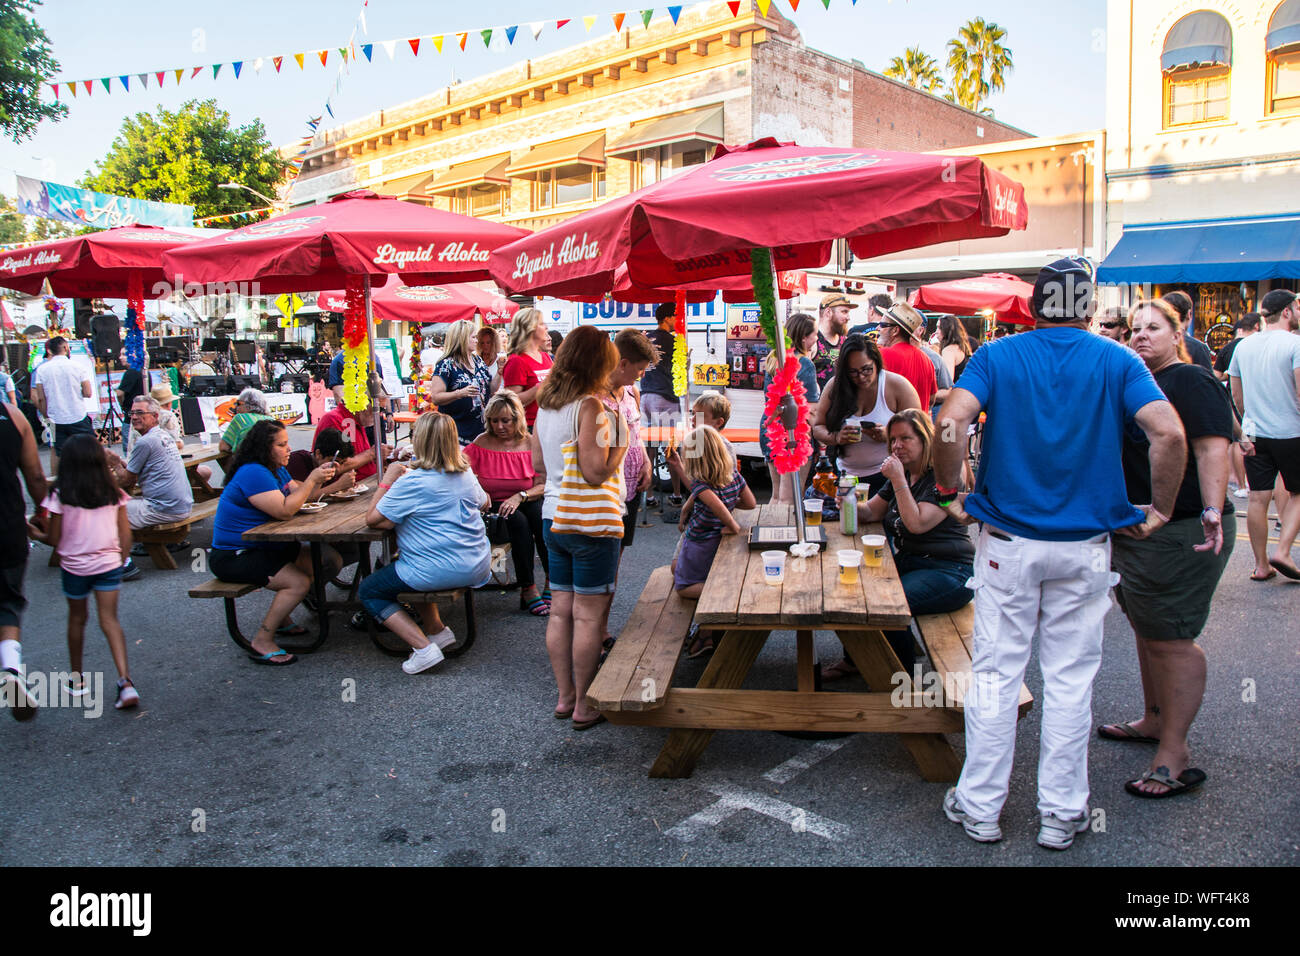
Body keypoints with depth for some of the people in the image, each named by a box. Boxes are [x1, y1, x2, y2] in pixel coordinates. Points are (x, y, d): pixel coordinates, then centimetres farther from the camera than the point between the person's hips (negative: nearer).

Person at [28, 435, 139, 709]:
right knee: (109, 619, 2)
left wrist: (37, 534, 17)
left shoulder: (61, 495, -10)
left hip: (74, 566, -1)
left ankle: (76, 679, 31)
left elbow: (54, 539, -4)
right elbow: (125, 535, 1)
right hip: (109, 563, 1)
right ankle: (125, 680, -14)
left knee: (77, 618, 18)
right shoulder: (114, 493, -2)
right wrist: (122, 562, 15)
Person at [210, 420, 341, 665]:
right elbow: (286, 510, -29)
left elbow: (300, 496, 7)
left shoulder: (277, 470, 10)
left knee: (324, 560, 2)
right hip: (233, 557, -10)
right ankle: (262, 643, -13)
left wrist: (320, 479, -11)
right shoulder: (253, 473, -22)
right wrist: (312, 479, -23)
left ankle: (280, 618, 15)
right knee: (299, 582, -24)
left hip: (262, 548, 10)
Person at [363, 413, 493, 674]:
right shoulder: (466, 474, 3)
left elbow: (373, 519, -13)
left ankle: (424, 648, -3)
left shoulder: (412, 482, -17)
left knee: (368, 591, 11)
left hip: (440, 572, -8)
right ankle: (436, 629, 25)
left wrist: (388, 478, -4)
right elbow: (484, 503, 23)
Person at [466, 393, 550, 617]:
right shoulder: (481, 444, 3)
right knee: (519, 522, -31)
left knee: (542, 519, -31)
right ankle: (528, 590, -25)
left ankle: (552, 582, -21)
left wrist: (520, 496, -19)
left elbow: (543, 485, -1)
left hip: (527, 502, 1)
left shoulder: (531, 444, 4)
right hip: (494, 505, -1)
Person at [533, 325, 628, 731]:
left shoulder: (545, 405, 8)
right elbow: (596, 471, -20)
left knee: (560, 611, 12)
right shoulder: (589, 405, -16)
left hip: (553, 518, 8)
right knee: (589, 615, 1)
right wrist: (620, 441, -7)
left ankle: (565, 696, 23)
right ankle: (584, 705, 9)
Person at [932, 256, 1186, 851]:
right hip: (1085, 545, 1)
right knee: (1071, 678, 10)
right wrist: (1160, 509, -2)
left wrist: (947, 493, -5)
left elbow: (950, 422, -17)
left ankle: (979, 808, 18)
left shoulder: (997, 356, -1)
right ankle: (1061, 814, 21)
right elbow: (1168, 433, -13)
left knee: (995, 673, 8)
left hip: (1007, 541, 0)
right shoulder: (1118, 362, 1)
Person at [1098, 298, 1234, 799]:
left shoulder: (1191, 382, -12)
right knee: (1147, 629, 19)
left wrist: (1212, 509, -34)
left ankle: (1175, 756, 0)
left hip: (1181, 534, -10)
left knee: (1171, 639, -7)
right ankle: (1155, 720, 35)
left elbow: (1212, 447, -23)